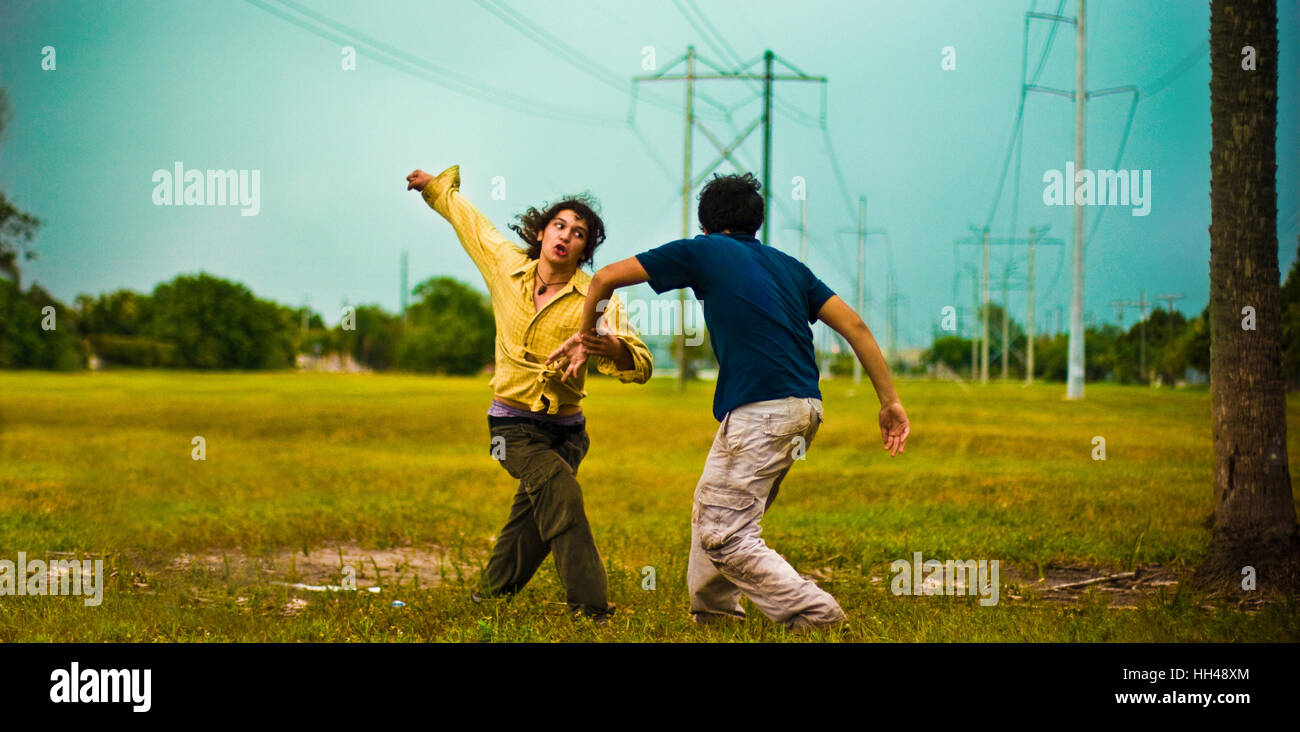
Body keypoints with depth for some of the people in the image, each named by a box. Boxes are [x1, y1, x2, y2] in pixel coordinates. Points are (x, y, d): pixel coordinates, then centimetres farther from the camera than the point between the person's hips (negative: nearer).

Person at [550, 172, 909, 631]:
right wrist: (890, 402, 12)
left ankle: (813, 612, -11)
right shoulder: (787, 265, 20)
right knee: (711, 504, 24)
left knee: (723, 534, -7)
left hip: (761, 412, -8)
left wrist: (586, 334, 26)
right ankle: (712, 607, 35)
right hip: (806, 408, 8)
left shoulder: (702, 251, 7)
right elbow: (854, 325, 11)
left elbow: (606, 278, 10)